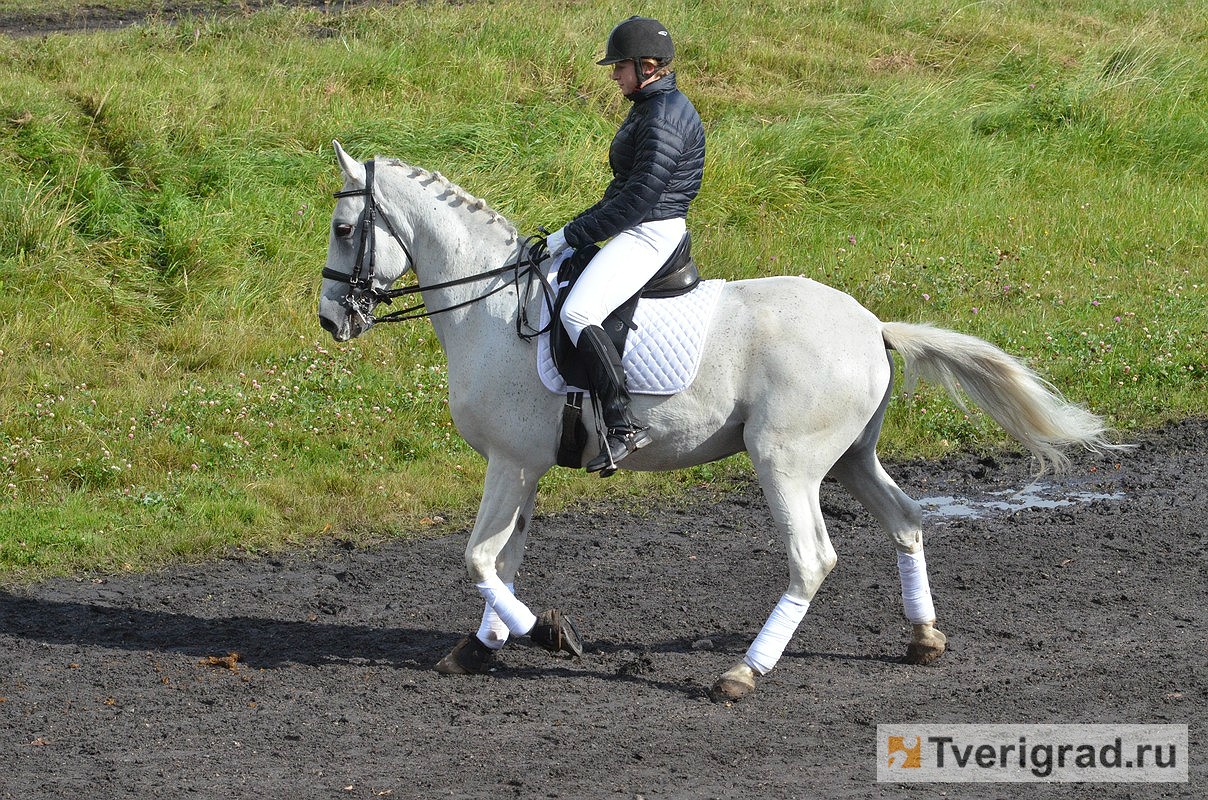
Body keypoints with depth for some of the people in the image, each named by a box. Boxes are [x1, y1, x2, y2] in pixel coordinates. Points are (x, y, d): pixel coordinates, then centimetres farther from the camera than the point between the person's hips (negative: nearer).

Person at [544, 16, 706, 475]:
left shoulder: (665, 118, -18)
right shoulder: (649, 108, 16)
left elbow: (639, 197, -22)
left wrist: (573, 235, -18)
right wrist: (576, 231, 16)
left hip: (651, 233, -12)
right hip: (638, 233, 12)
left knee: (577, 311, -28)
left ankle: (623, 425, -32)